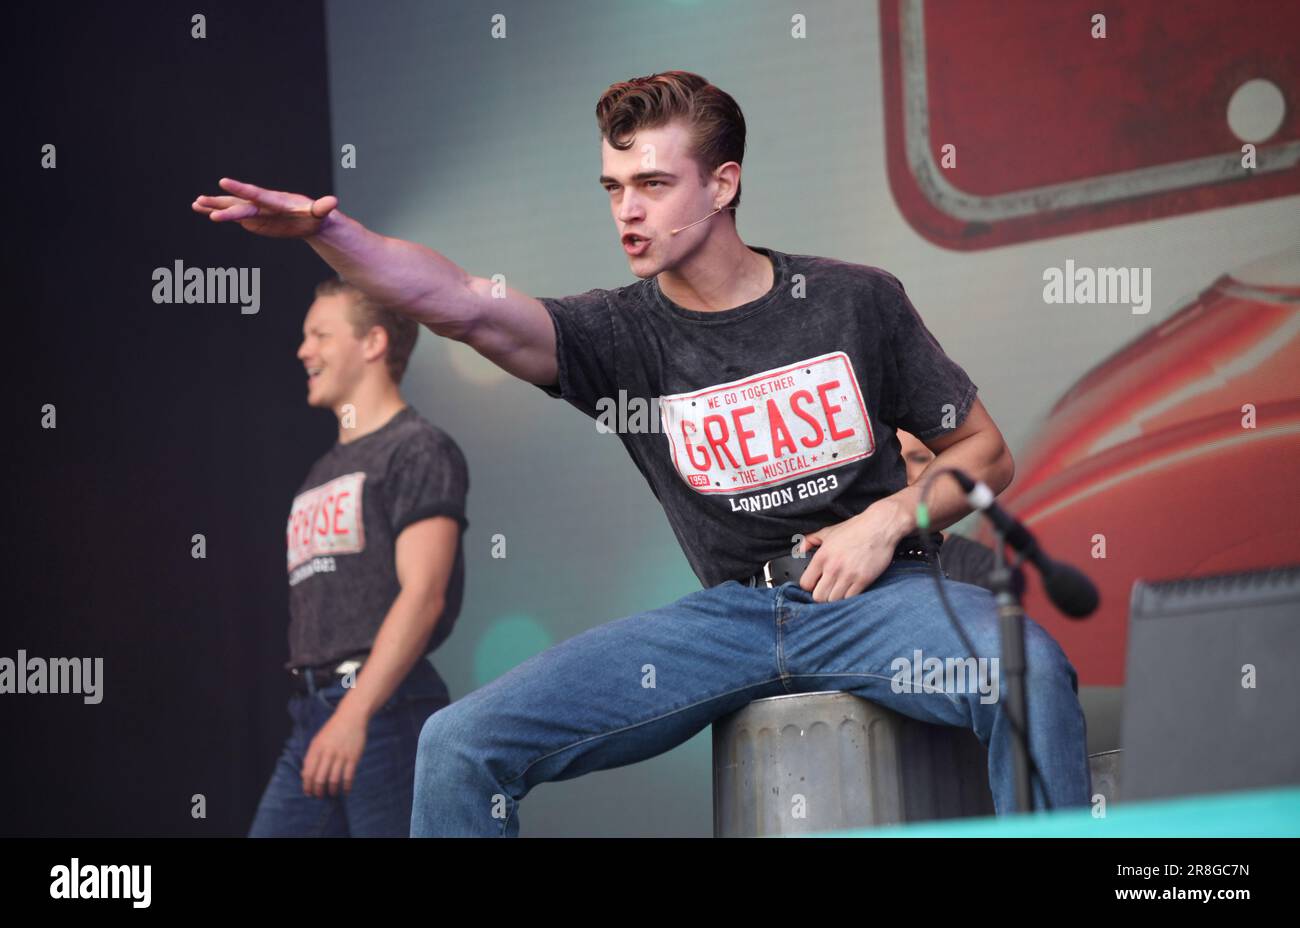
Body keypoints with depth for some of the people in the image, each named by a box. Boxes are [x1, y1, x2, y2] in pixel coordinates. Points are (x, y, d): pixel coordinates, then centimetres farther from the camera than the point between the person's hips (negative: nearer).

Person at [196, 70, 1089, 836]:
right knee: (462, 743, -12)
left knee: (1030, 668, -35)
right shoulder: (623, 334, 0)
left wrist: (888, 518, -10)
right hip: (728, 614, 2)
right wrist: (326, 229, -34)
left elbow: (985, 455, 10)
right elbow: (462, 304, -18)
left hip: (871, 593, -2)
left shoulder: (856, 302, 1)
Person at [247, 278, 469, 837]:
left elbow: (423, 595, -15)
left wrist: (355, 712, -24)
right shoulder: (323, 473, 25)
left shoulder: (418, 450, -3)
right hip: (313, 712, 8)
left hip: (385, 707, -8)